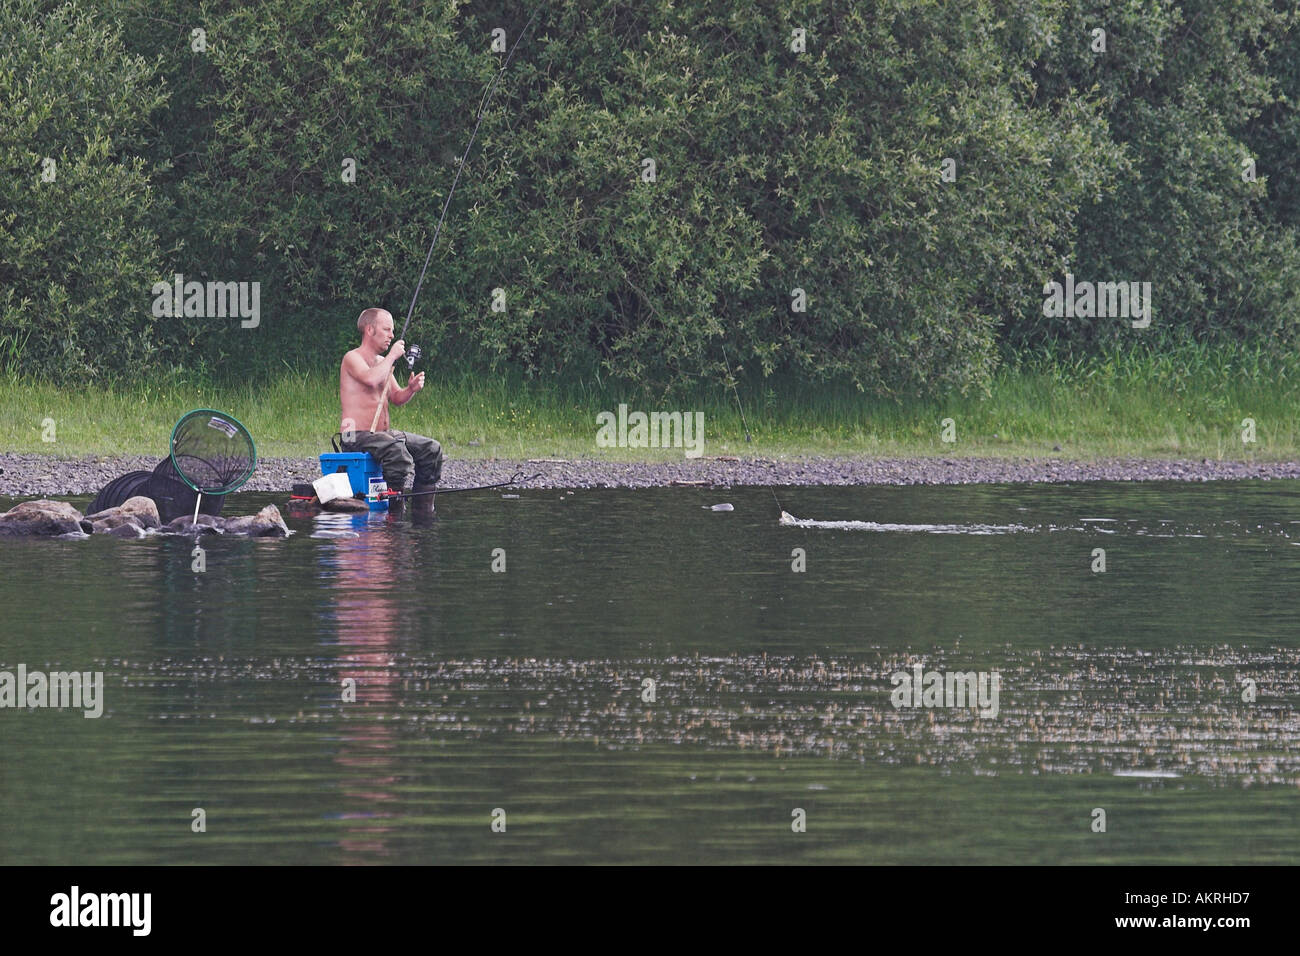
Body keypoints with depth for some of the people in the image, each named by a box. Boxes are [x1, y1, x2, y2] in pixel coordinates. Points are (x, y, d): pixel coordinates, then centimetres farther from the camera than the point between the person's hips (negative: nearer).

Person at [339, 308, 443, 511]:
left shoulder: (382, 362, 19)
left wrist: (411, 390, 0)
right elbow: (371, 379, -30)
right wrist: (392, 356, -16)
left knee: (431, 450, 3)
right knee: (398, 453, -34)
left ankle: (423, 509, 5)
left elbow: (396, 399, 22)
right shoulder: (353, 359, -9)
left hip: (382, 433, 9)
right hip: (357, 437, -9)